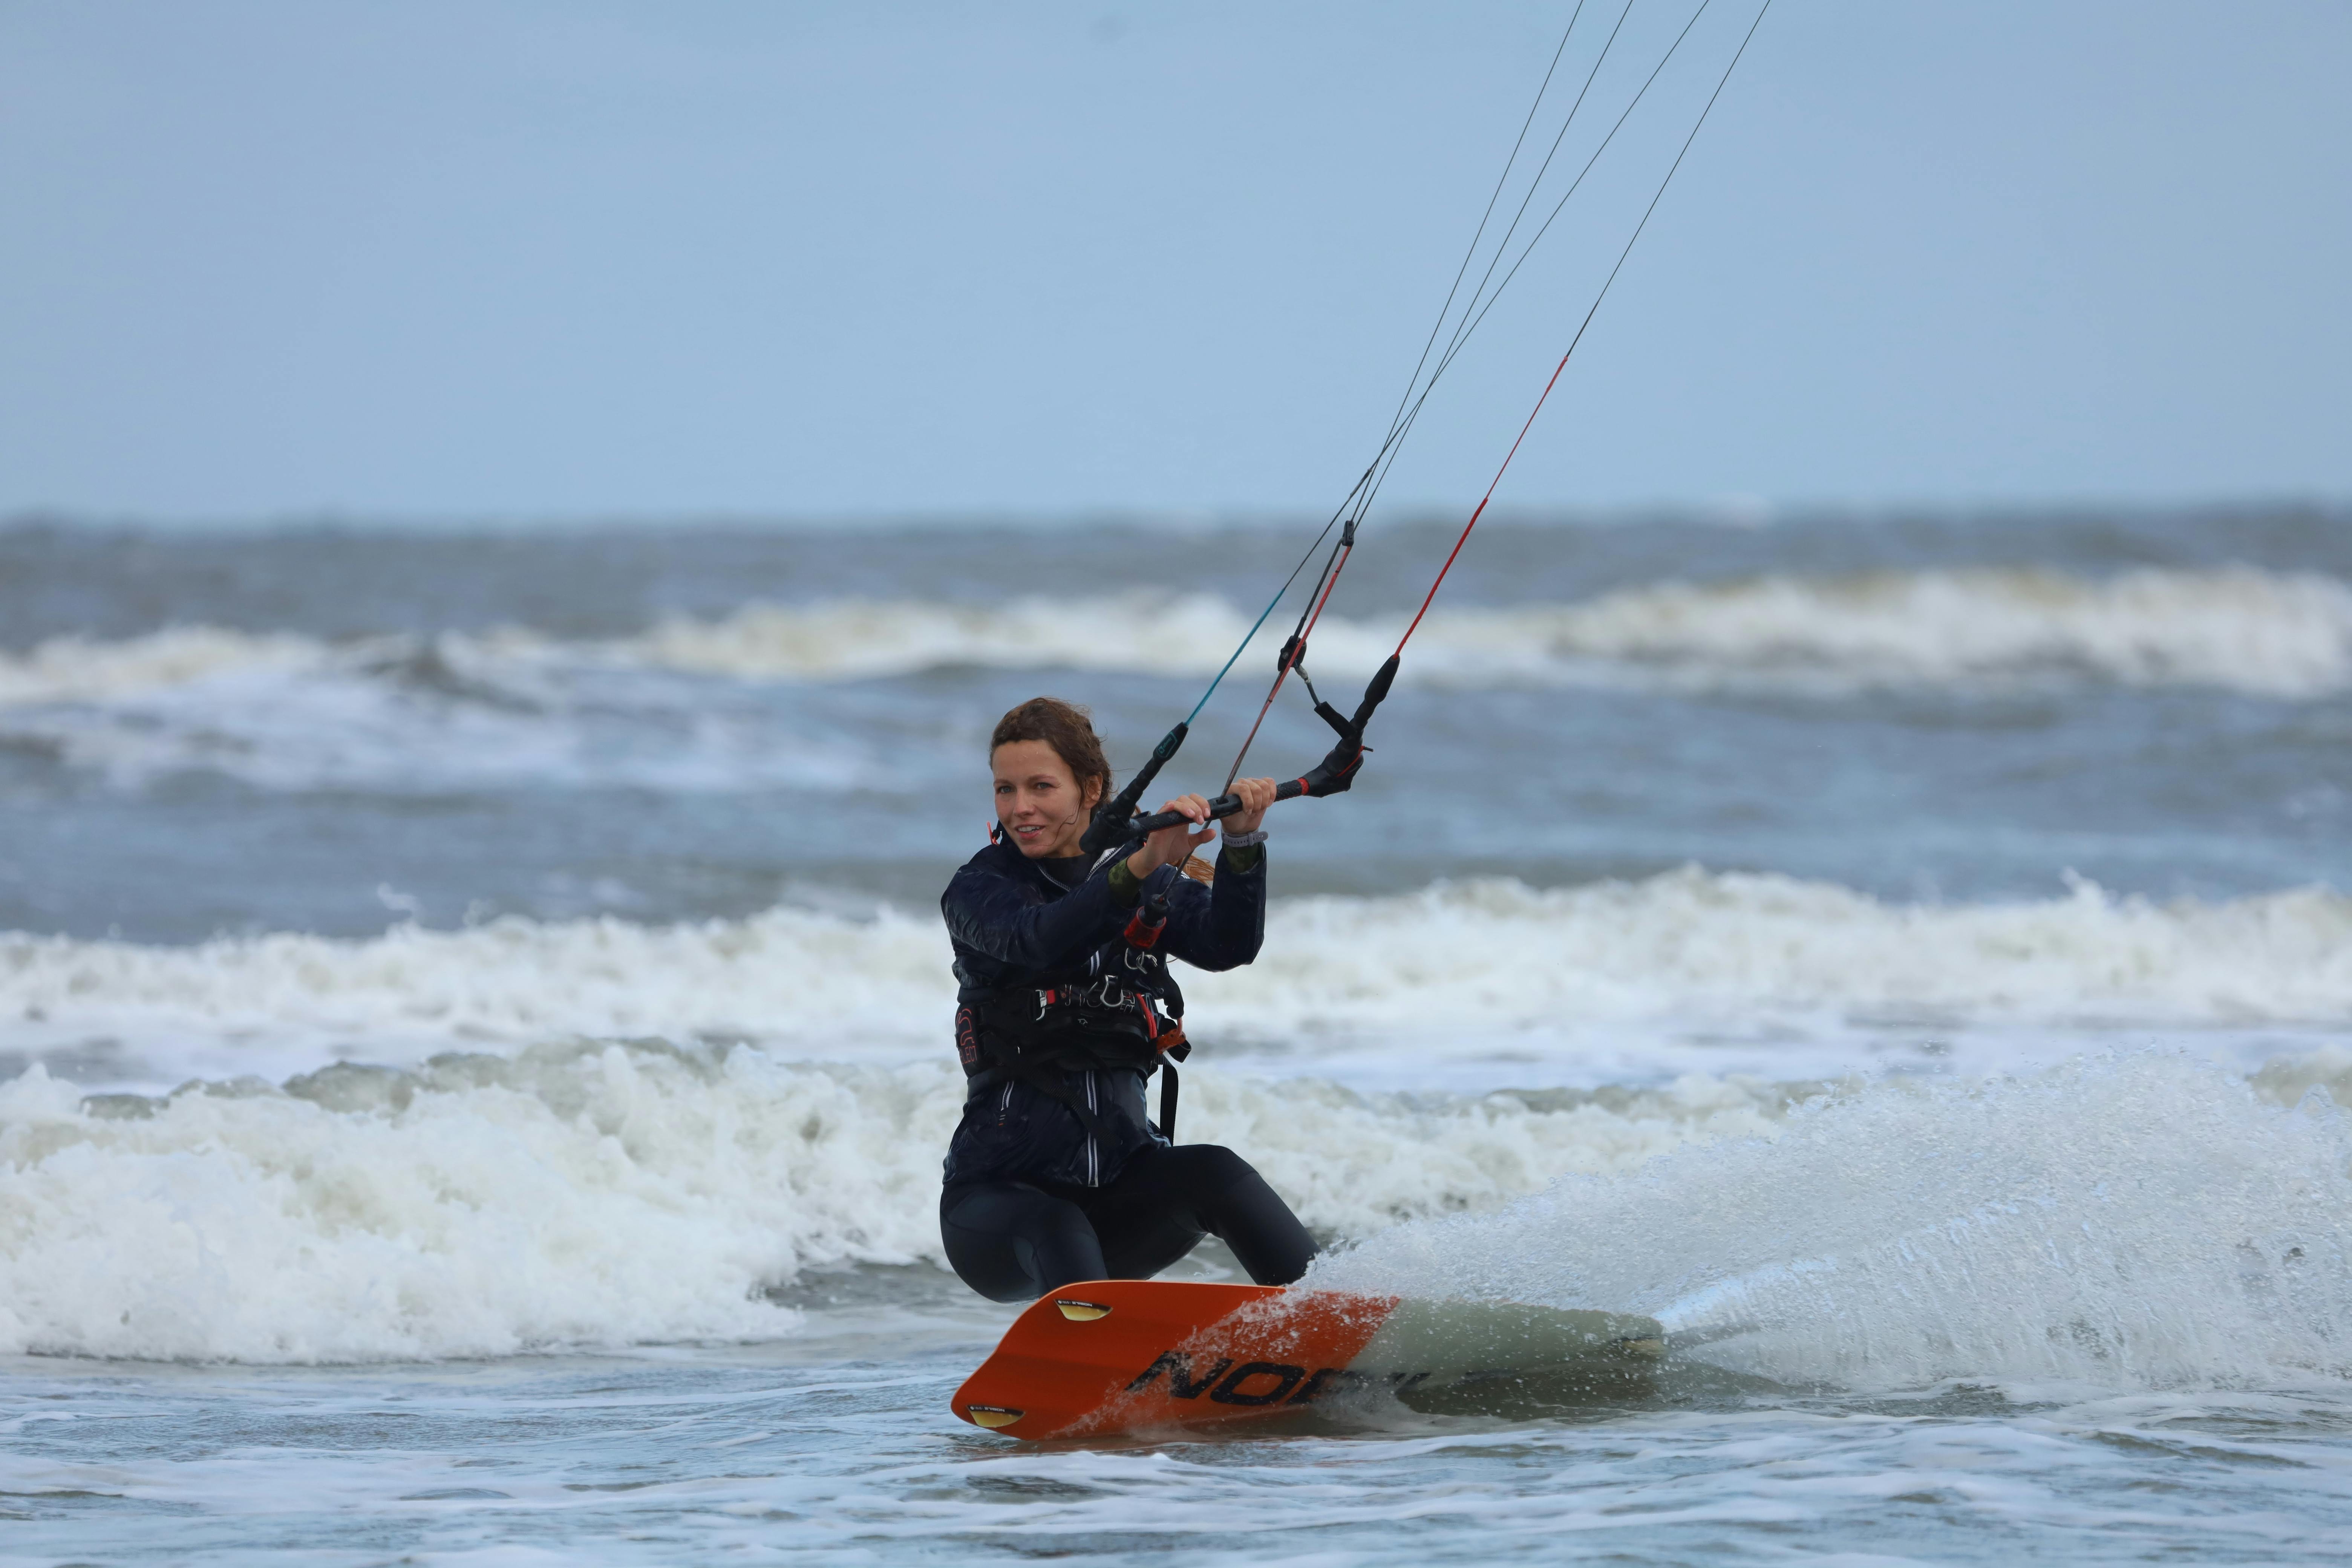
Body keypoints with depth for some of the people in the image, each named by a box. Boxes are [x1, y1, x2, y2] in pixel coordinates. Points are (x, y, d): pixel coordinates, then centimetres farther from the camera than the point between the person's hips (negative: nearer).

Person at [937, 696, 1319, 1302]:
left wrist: (1242, 844, -33)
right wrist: (1140, 868, -45)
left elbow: (1227, 945, -14)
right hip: (999, 1193, -3)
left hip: (1119, 1182, 3)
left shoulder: (1153, 886, 7)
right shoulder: (978, 892, -4)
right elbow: (1036, 940, -28)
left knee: (1215, 1176, -27)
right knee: (1057, 1233, -35)